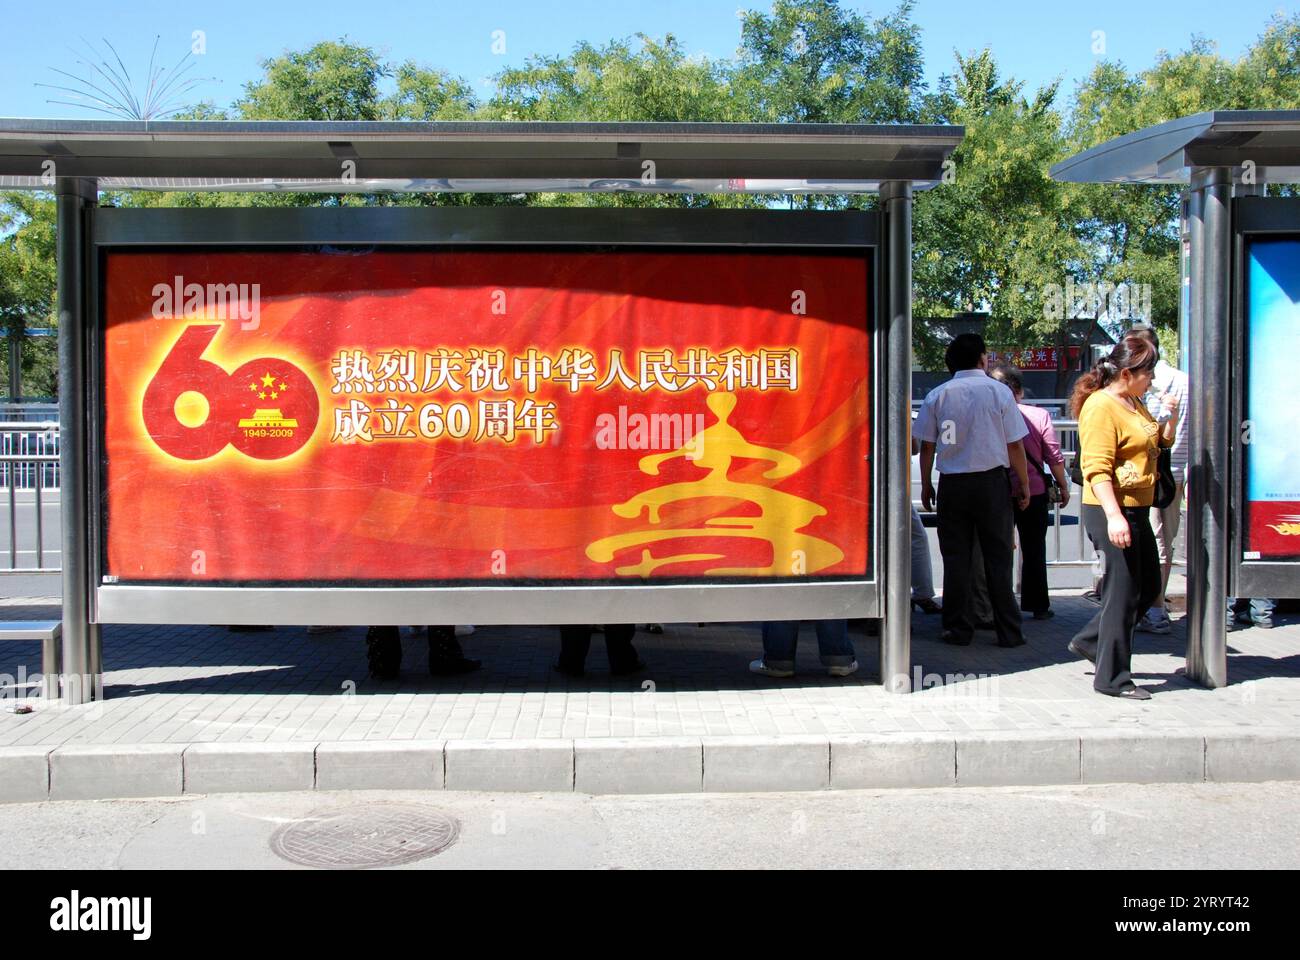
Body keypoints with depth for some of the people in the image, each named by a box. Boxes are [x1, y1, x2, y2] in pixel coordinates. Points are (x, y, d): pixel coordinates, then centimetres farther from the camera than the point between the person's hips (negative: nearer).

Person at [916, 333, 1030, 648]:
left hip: (952, 483, 1)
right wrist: (1024, 484, 8)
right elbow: (1015, 446, -2)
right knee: (997, 558, 5)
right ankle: (1008, 631, 7)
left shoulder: (937, 395, 1)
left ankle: (958, 629, 9)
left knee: (955, 558, 7)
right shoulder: (999, 392, -3)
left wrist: (926, 485, 11)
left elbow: (927, 446, 1)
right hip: (992, 481, -1)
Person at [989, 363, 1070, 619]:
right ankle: (1037, 606, 14)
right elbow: (1054, 457, -4)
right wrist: (1063, 486, 8)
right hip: (1034, 492, 0)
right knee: (1034, 551, 10)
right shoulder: (1039, 416, -7)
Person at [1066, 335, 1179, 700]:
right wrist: (1114, 516, -30)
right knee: (1124, 591, -4)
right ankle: (1112, 677, 5)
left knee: (1148, 586, 16)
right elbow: (1097, 468, -23)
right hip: (1111, 511, -10)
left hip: (1136, 510, 10)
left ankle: (1090, 640, 28)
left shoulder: (1135, 403, 14)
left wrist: (1170, 417, 8)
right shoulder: (1101, 406, -15)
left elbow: (1159, 444, 28)